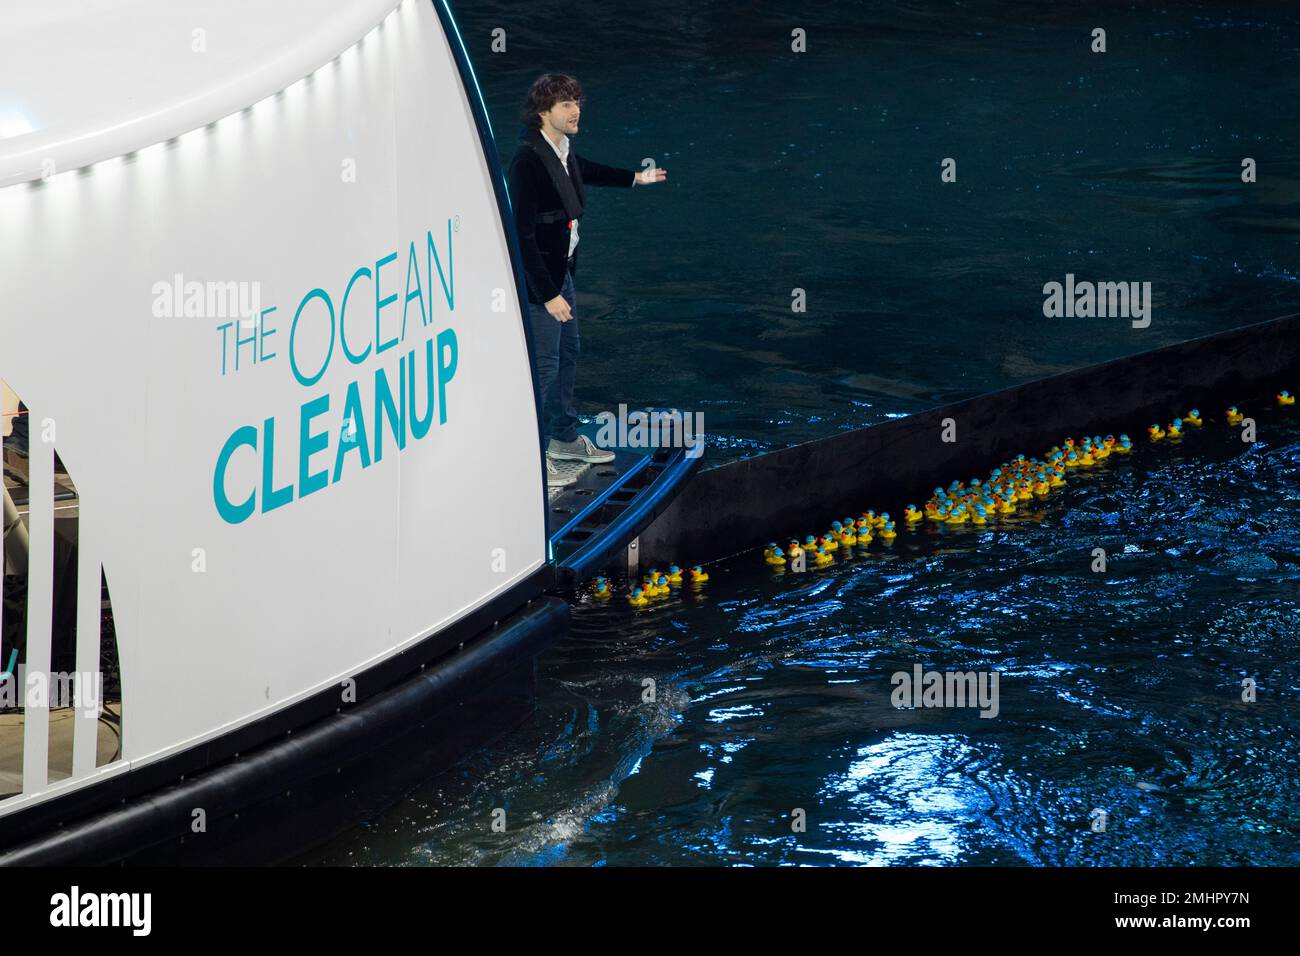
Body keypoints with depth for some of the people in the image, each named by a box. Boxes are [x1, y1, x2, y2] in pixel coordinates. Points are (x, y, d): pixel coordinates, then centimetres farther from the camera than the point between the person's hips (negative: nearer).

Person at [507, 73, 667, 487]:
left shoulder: (562, 150, 2)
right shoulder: (528, 160, -26)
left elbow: (582, 171, 28)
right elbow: (523, 234, -26)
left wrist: (634, 178, 42)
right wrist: (548, 294, -25)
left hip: (561, 269, 10)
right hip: (538, 277, -10)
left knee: (568, 352, 22)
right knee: (544, 364, -2)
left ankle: (565, 438, 40)